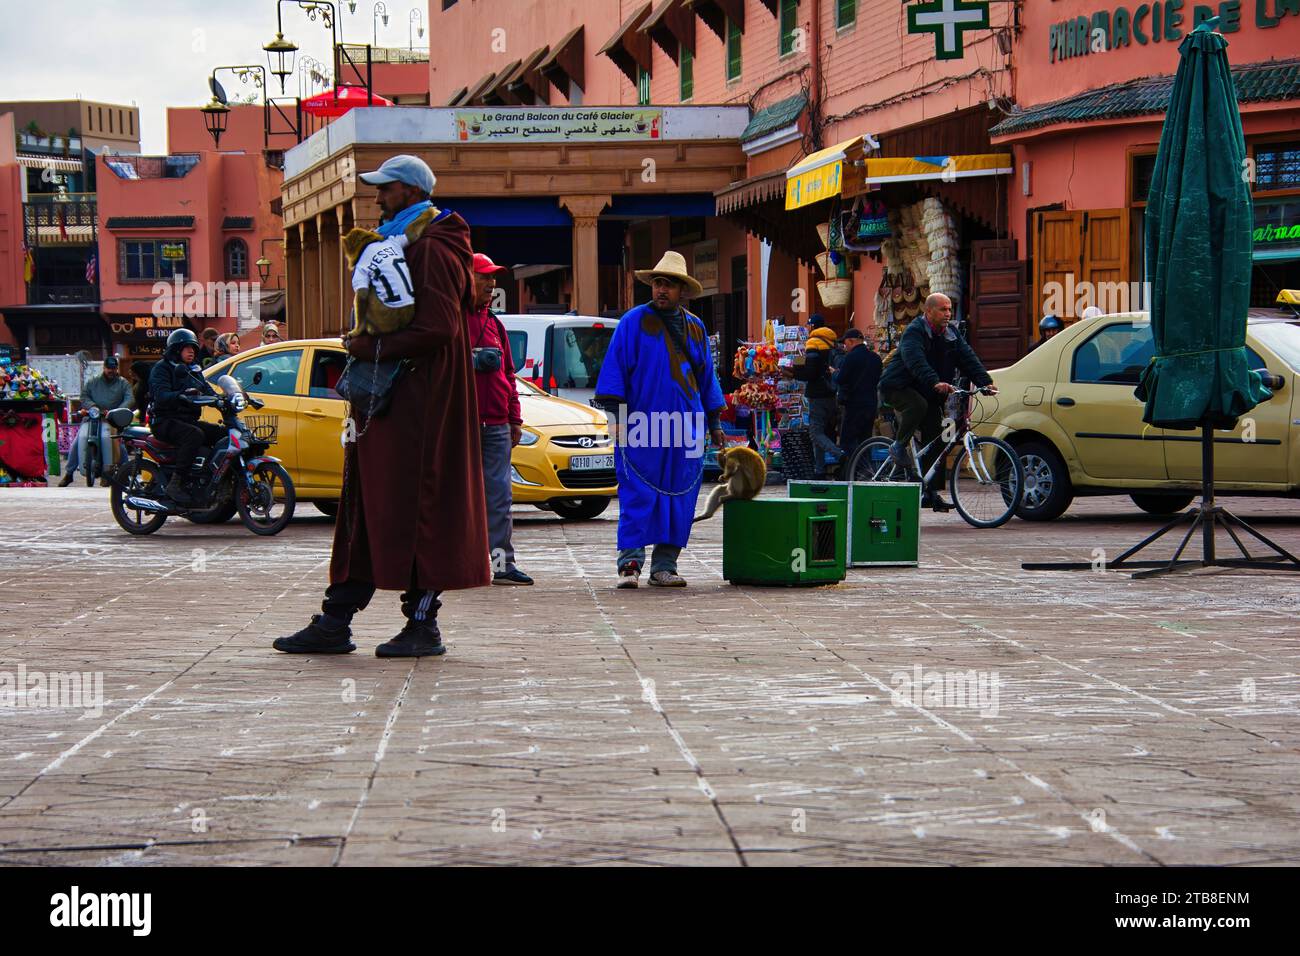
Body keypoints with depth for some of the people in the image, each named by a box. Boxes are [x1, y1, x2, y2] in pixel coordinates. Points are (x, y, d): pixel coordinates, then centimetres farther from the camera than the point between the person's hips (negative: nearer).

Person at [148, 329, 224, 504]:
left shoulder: (193, 371, 23)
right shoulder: (162, 368, -2)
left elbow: (209, 391, 14)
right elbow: (161, 396, -19)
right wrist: (181, 396, -38)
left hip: (189, 420, 8)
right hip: (165, 422, -8)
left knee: (223, 433, -10)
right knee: (195, 435, -35)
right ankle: (175, 484, -37)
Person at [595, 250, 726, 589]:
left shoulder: (695, 328, 16)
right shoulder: (634, 322, 2)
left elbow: (706, 376, 23)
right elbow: (614, 369, -1)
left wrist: (714, 422, 20)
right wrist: (616, 415, -8)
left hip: (686, 427, 5)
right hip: (641, 425, -4)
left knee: (680, 498, 3)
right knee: (638, 496, -8)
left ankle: (665, 566, 9)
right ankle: (630, 564, -7)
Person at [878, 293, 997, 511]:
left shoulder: (951, 334, 5)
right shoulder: (914, 332, -17)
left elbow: (967, 358, -3)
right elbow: (917, 362, -34)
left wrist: (985, 382, -19)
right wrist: (936, 383, -50)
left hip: (928, 393, 7)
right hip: (898, 387, -7)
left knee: (935, 440, 0)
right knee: (918, 404, -38)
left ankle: (931, 492, 3)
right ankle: (898, 446, -17)